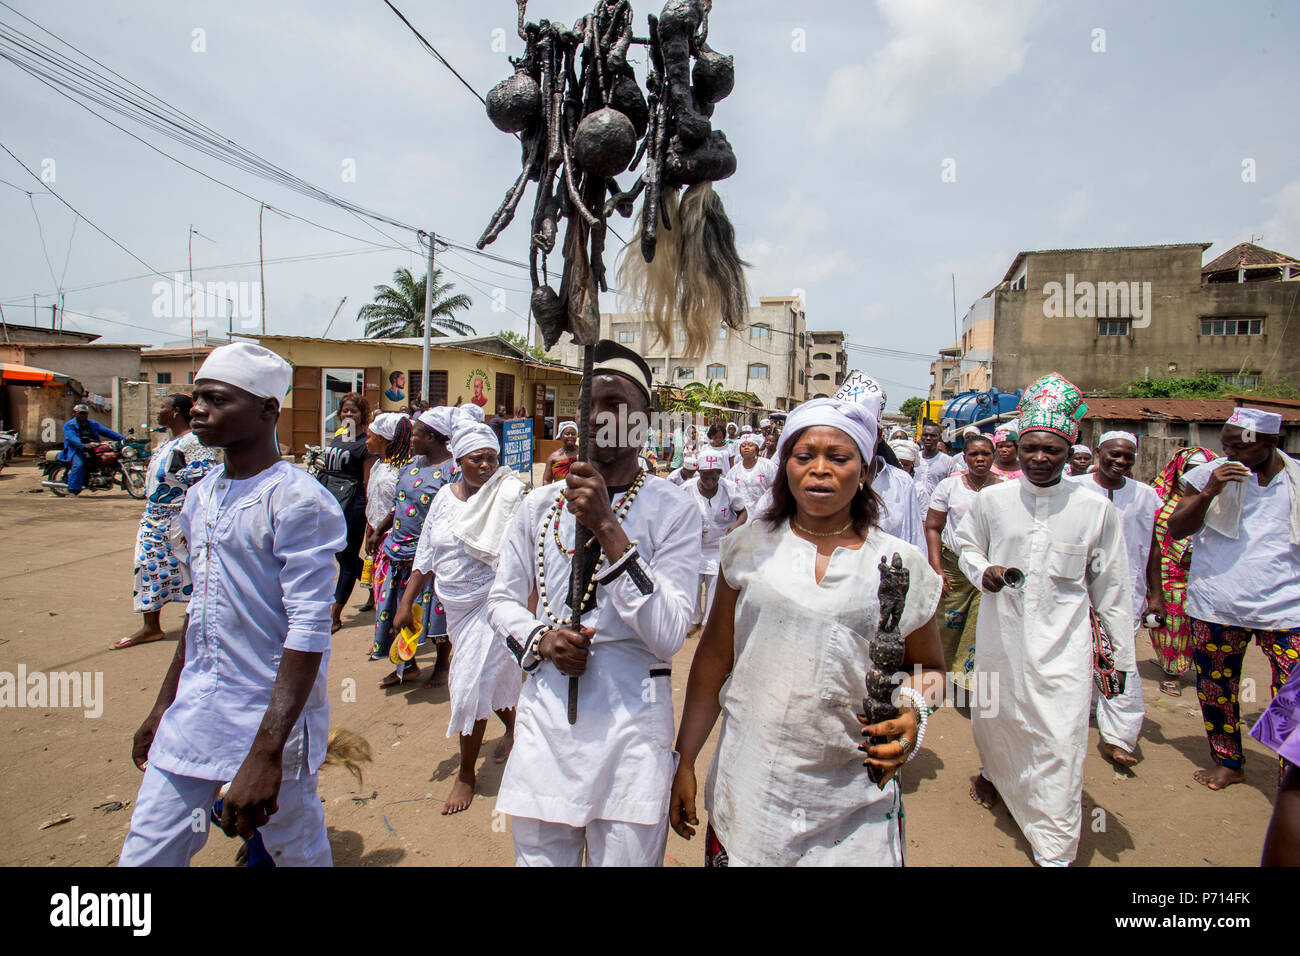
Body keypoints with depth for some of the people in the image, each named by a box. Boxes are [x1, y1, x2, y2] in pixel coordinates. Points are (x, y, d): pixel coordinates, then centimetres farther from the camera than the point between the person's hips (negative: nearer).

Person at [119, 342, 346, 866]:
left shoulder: (298, 501, -17)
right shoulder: (200, 496, 8)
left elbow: (309, 632, -21)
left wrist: (266, 754, -24)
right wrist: (163, 707, 20)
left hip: (271, 721, -6)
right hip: (192, 717, 7)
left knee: (298, 852, 11)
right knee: (144, 855, 9)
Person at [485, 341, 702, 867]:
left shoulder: (673, 508, -8)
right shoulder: (540, 504, 5)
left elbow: (669, 634, -16)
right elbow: (502, 598, 13)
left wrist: (607, 529, -21)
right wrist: (541, 639, -8)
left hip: (631, 721, -3)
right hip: (545, 710, 4)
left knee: (626, 856, 11)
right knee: (537, 854, 17)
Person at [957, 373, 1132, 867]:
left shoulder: (1096, 508, -5)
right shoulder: (991, 500, -2)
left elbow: (1110, 585, 3)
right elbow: (966, 545, 14)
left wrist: (1123, 653, 7)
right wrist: (982, 571, -9)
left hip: (1062, 641, -2)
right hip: (1000, 634, 2)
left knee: (1060, 739, -4)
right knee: (992, 715, 20)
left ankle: (1054, 850, 11)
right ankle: (994, 771, 54)